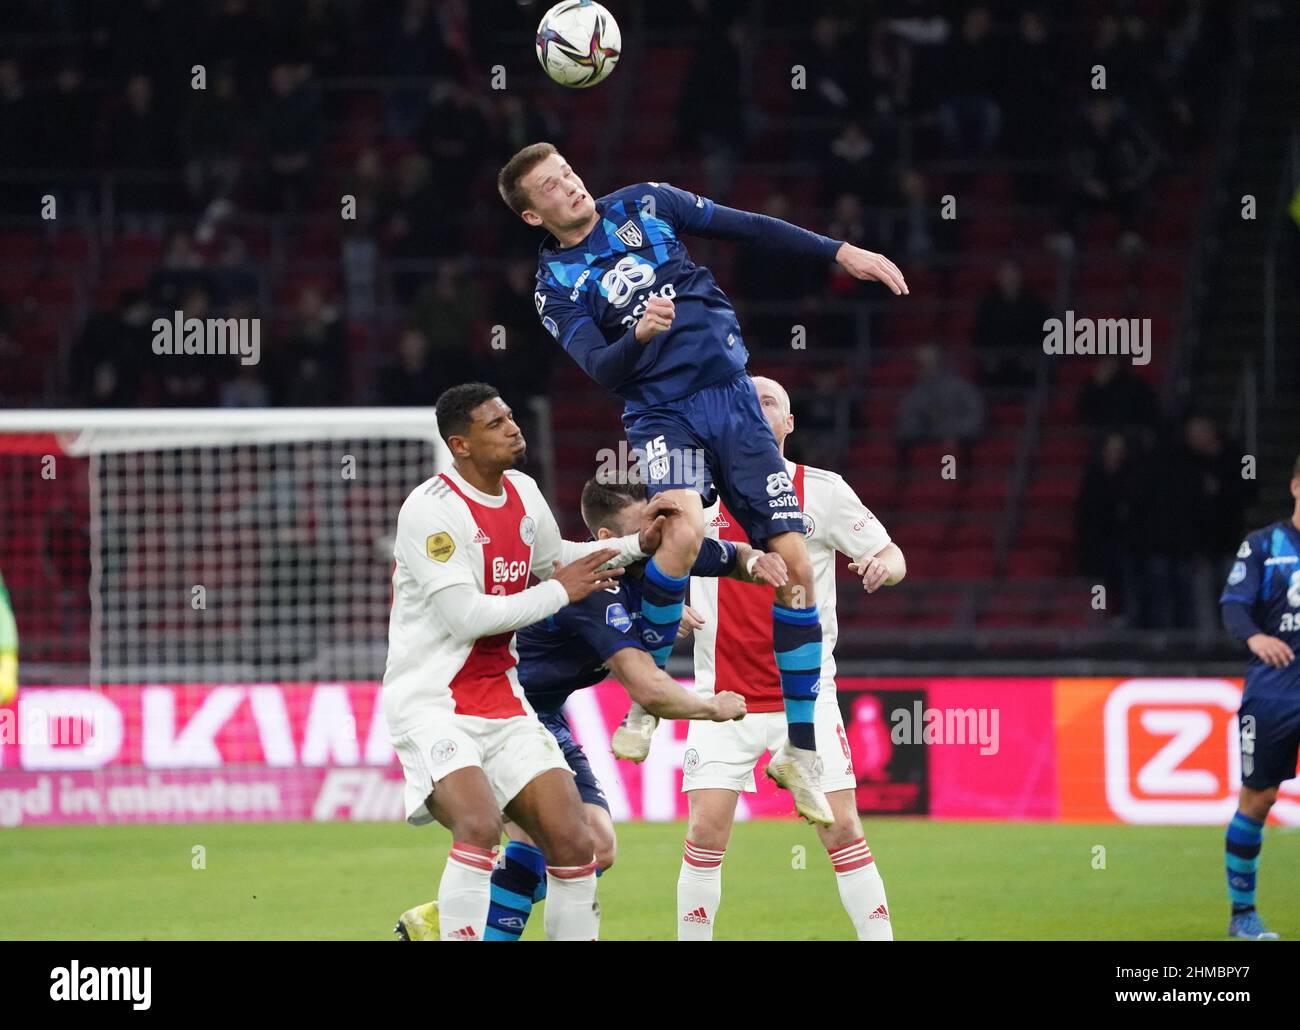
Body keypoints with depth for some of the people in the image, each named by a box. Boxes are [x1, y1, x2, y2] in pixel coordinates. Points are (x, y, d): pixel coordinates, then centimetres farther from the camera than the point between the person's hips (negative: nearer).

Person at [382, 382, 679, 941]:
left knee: (574, 842, -3)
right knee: (480, 826, -31)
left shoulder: (523, 493, 9)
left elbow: (553, 558, 30)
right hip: (432, 701, -8)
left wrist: (635, 543, 16)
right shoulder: (430, 508, -16)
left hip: (502, 702, 8)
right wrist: (561, 591, -12)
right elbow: (466, 617, -21)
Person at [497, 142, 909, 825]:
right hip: (662, 413, -3)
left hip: (734, 401, 3)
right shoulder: (557, 286, 3)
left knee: (795, 564, -5)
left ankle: (801, 752, 4)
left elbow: (746, 228, 12)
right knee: (683, 529, -34)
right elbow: (601, 371, -9)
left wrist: (840, 253, 7)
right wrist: (638, 335, -30)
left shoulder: (643, 205, 9)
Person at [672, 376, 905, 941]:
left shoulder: (823, 490, 0)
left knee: (842, 830, -6)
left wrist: (886, 563, -21)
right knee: (705, 835, -8)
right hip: (723, 698, 1)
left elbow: (893, 556, 3)